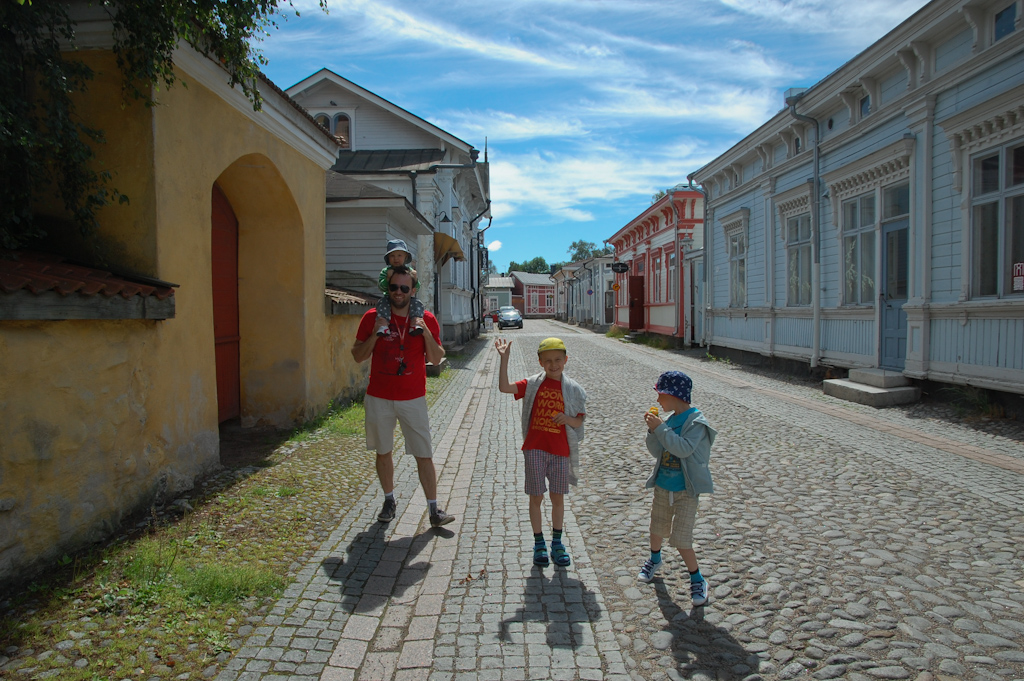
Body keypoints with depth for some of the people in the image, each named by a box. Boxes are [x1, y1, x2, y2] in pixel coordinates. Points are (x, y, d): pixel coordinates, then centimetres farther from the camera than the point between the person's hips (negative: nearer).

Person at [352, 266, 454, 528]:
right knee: (383, 452, 12)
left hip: (413, 399, -1)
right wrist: (375, 334, -16)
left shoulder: (426, 320, -1)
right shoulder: (373, 317, -1)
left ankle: (434, 511, 6)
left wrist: (426, 333, -17)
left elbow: (436, 359, -1)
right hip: (379, 398, 1)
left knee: (424, 455, -1)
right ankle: (389, 501, 31)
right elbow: (358, 356, 0)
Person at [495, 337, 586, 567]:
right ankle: (539, 544, 22)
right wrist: (504, 358, -19)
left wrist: (567, 419, -19)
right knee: (536, 497, 6)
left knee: (558, 497, 11)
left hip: (560, 450, 1)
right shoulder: (533, 384, -1)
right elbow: (504, 387, -13)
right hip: (535, 449, -1)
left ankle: (557, 544, 27)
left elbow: (579, 421, 3)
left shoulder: (572, 389, 1)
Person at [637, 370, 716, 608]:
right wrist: (653, 431, -13)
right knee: (656, 526, 22)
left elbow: (684, 448, -31)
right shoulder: (670, 419, 0)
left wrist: (661, 428, -28)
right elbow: (656, 452, 2)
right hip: (662, 485, 7)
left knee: (681, 539, -7)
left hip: (685, 490, -7)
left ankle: (698, 580, 14)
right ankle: (655, 559, 49)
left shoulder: (697, 422, -17)